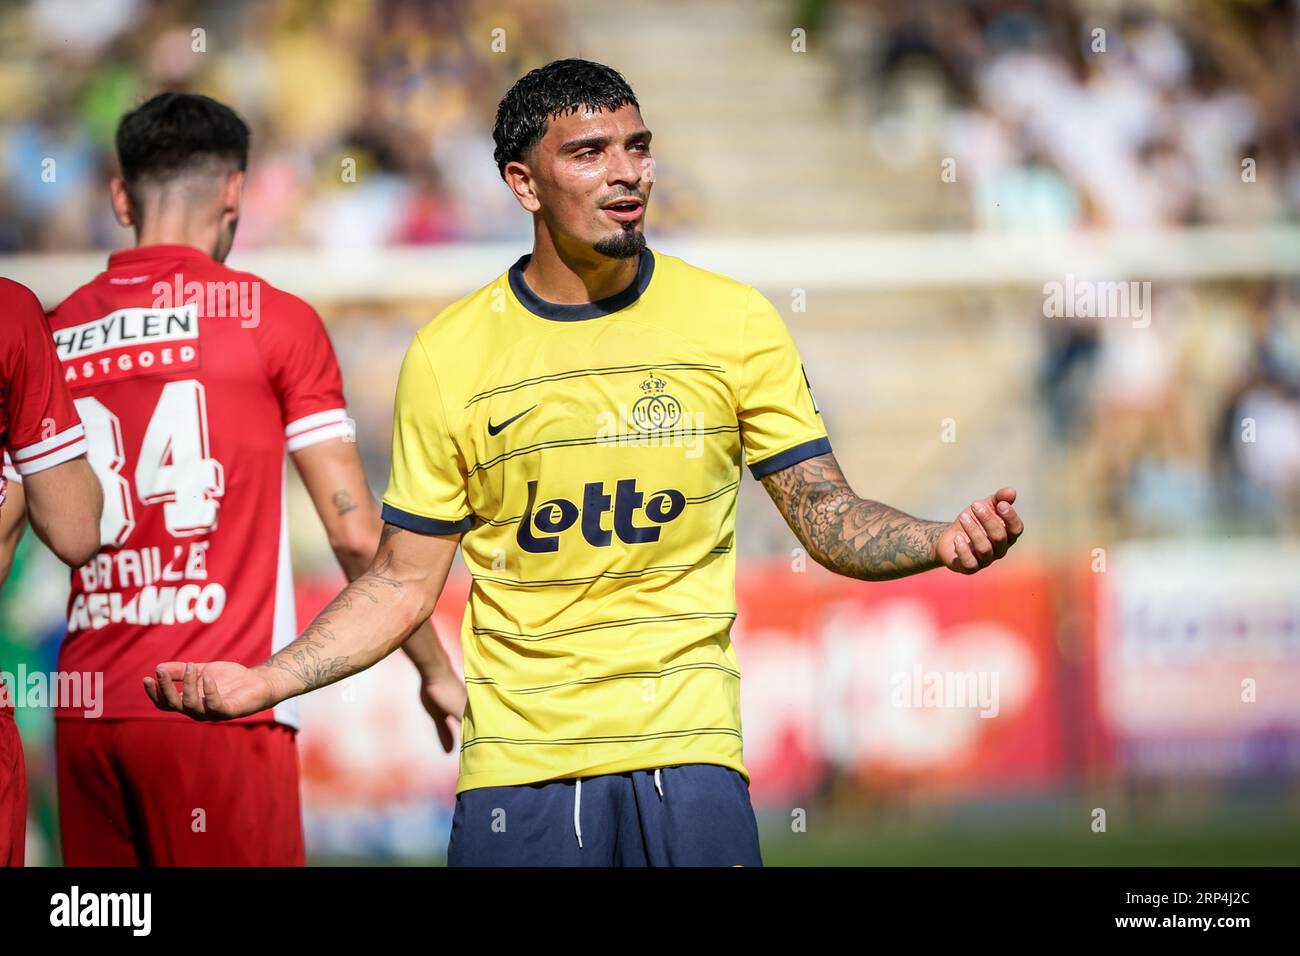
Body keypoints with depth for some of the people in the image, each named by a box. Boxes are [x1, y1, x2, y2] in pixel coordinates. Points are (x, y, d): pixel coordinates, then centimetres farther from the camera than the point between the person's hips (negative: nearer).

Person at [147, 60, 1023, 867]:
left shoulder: (735, 321, 2)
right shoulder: (450, 354, 1)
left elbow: (830, 520, 3)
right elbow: (405, 583, 6)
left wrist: (941, 541, -17)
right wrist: (266, 681, -7)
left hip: (687, 750, 0)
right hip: (515, 760, 0)